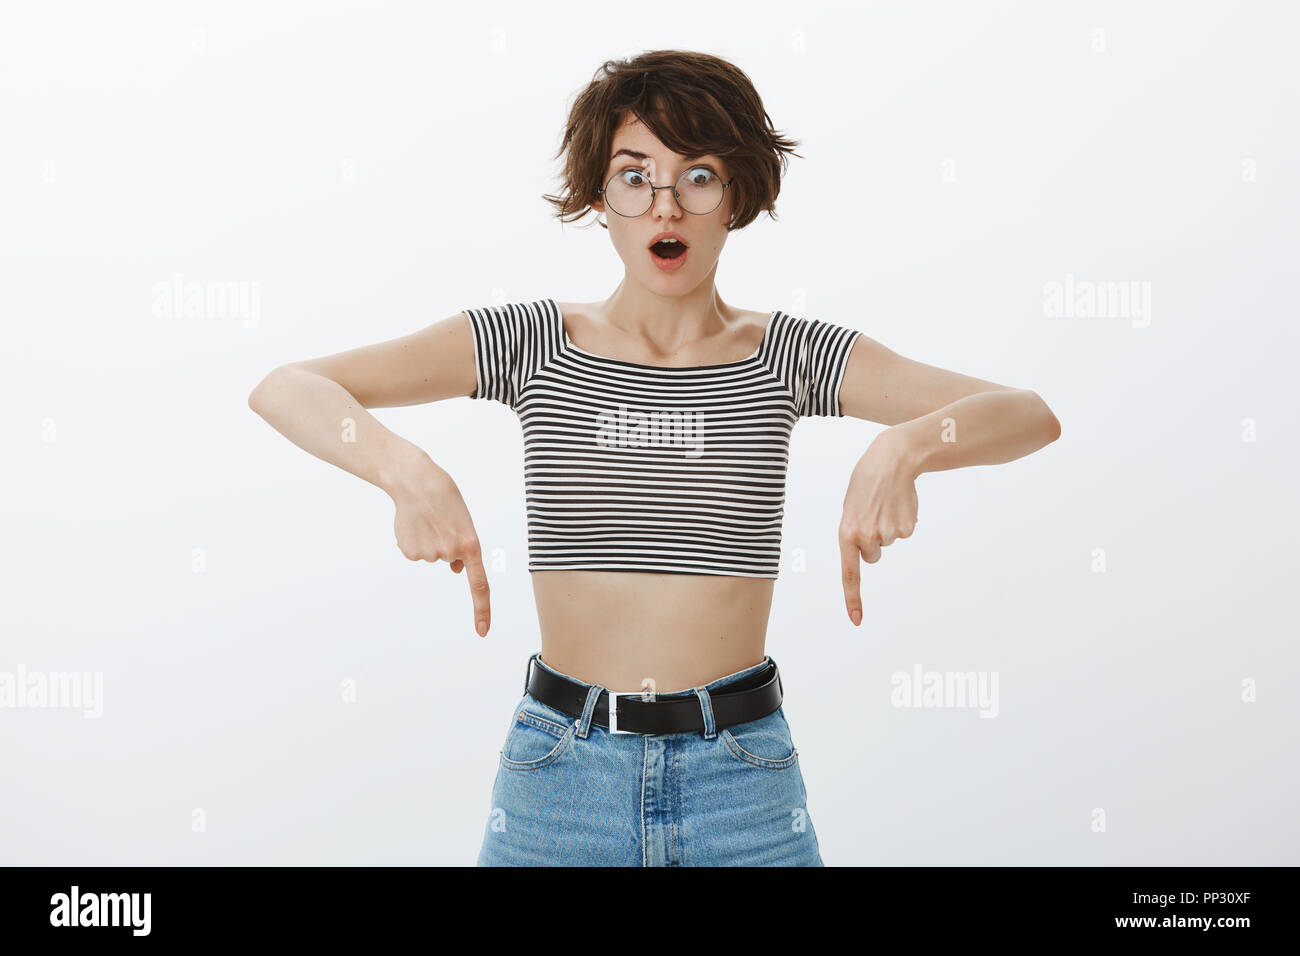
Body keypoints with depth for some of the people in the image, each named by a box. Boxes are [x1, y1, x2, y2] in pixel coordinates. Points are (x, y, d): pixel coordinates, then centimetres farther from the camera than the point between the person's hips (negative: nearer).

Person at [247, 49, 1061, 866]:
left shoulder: (789, 355, -1)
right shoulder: (532, 341, -2)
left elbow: (1032, 416, -7)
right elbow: (283, 389, -8)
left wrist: (904, 446, -28)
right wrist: (409, 470, -27)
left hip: (744, 783, 1)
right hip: (559, 773, 0)